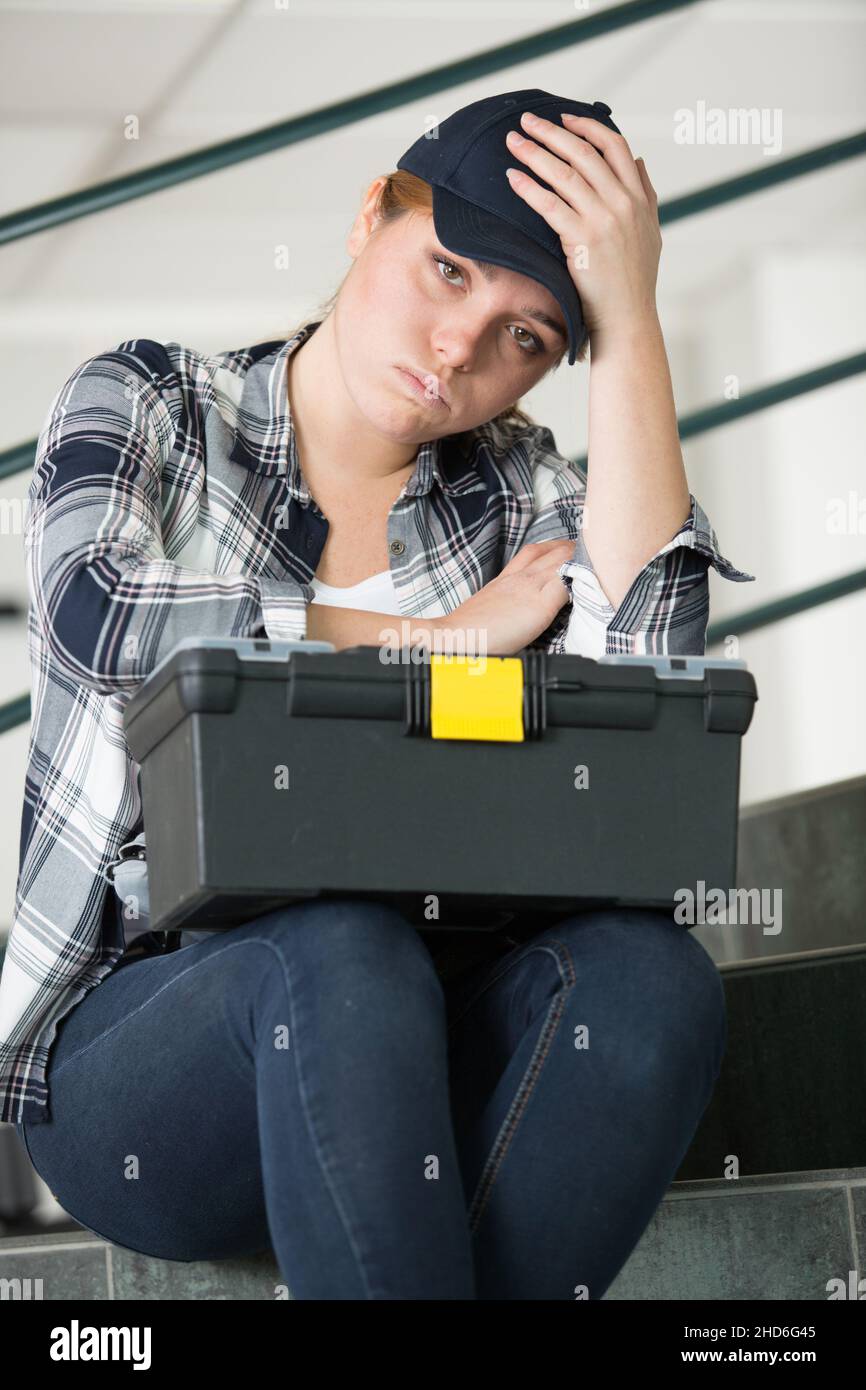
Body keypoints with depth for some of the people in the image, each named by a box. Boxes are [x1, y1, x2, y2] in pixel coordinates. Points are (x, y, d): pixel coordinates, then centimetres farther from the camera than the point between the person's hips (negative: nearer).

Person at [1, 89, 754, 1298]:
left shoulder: (513, 484, 11)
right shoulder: (149, 406, 4)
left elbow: (644, 662, -10)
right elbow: (100, 617, -18)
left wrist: (631, 321, -9)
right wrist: (452, 634, -11)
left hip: (389, 1045, 3)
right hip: (134, 1049, -3)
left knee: (648, 973, -28)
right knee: (339, 953, -36)